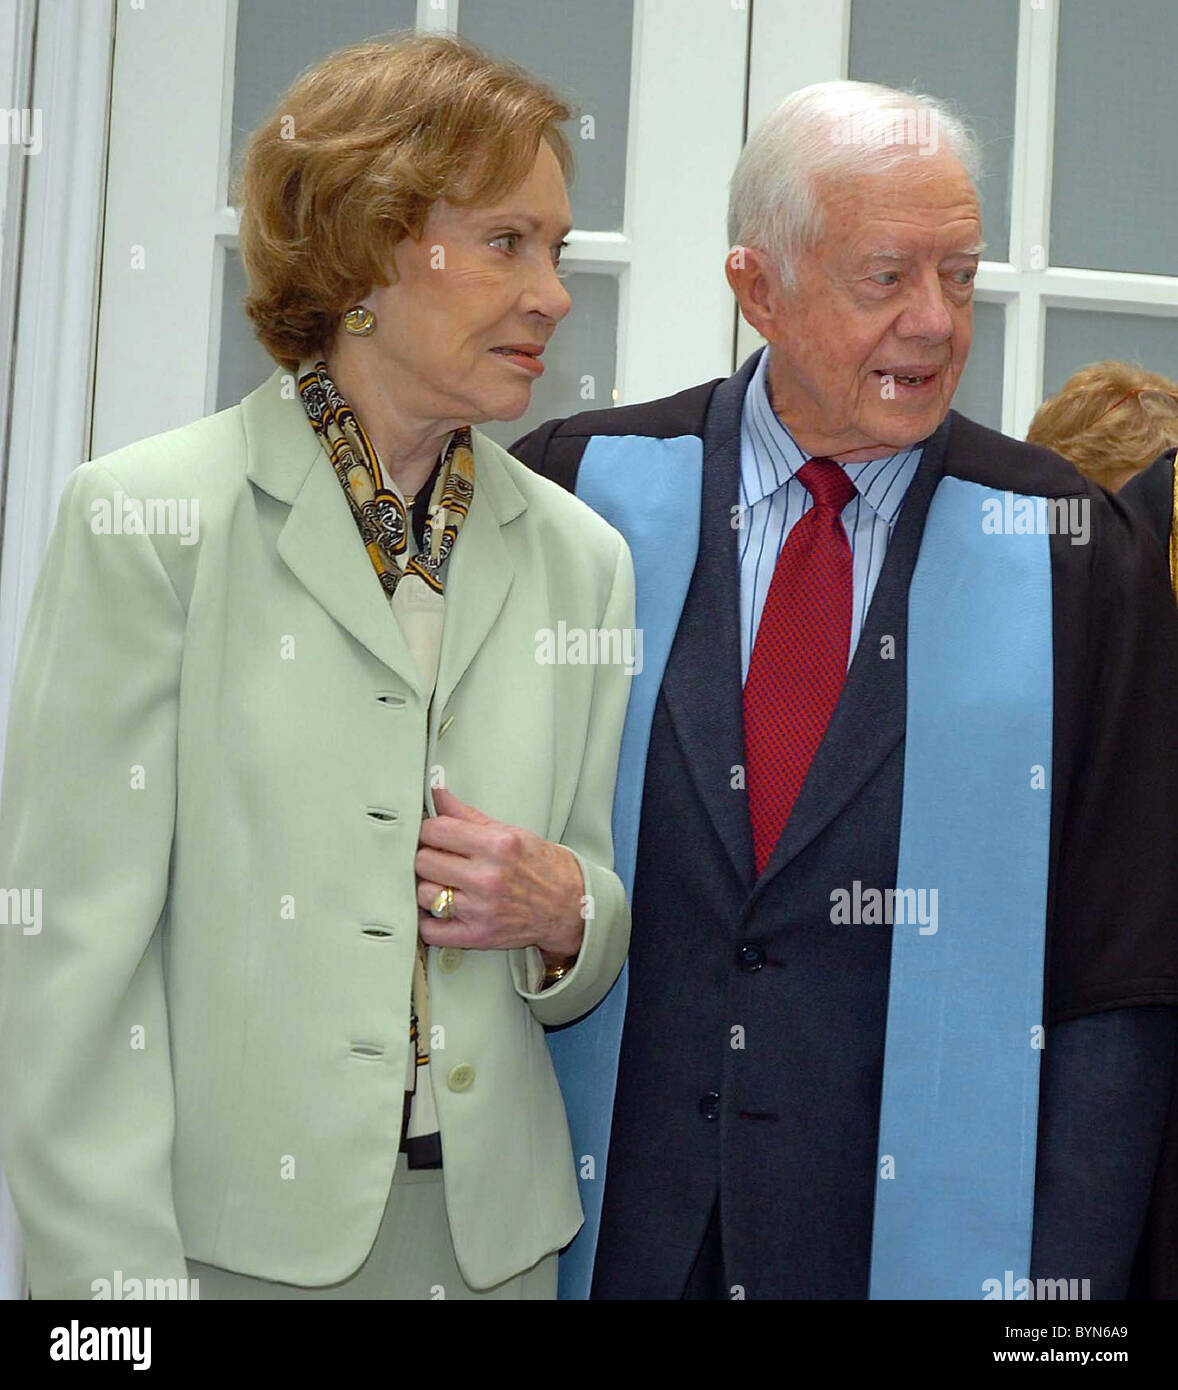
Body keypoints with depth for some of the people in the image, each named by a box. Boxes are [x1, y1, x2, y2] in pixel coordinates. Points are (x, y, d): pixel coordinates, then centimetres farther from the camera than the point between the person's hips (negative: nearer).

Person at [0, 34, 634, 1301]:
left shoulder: (579, 557, 6)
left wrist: (562, 911, -8)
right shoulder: (147, 519, -7)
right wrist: (118, 1272, -14)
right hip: (234, 1237, -4)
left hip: (495, 1238, 4)